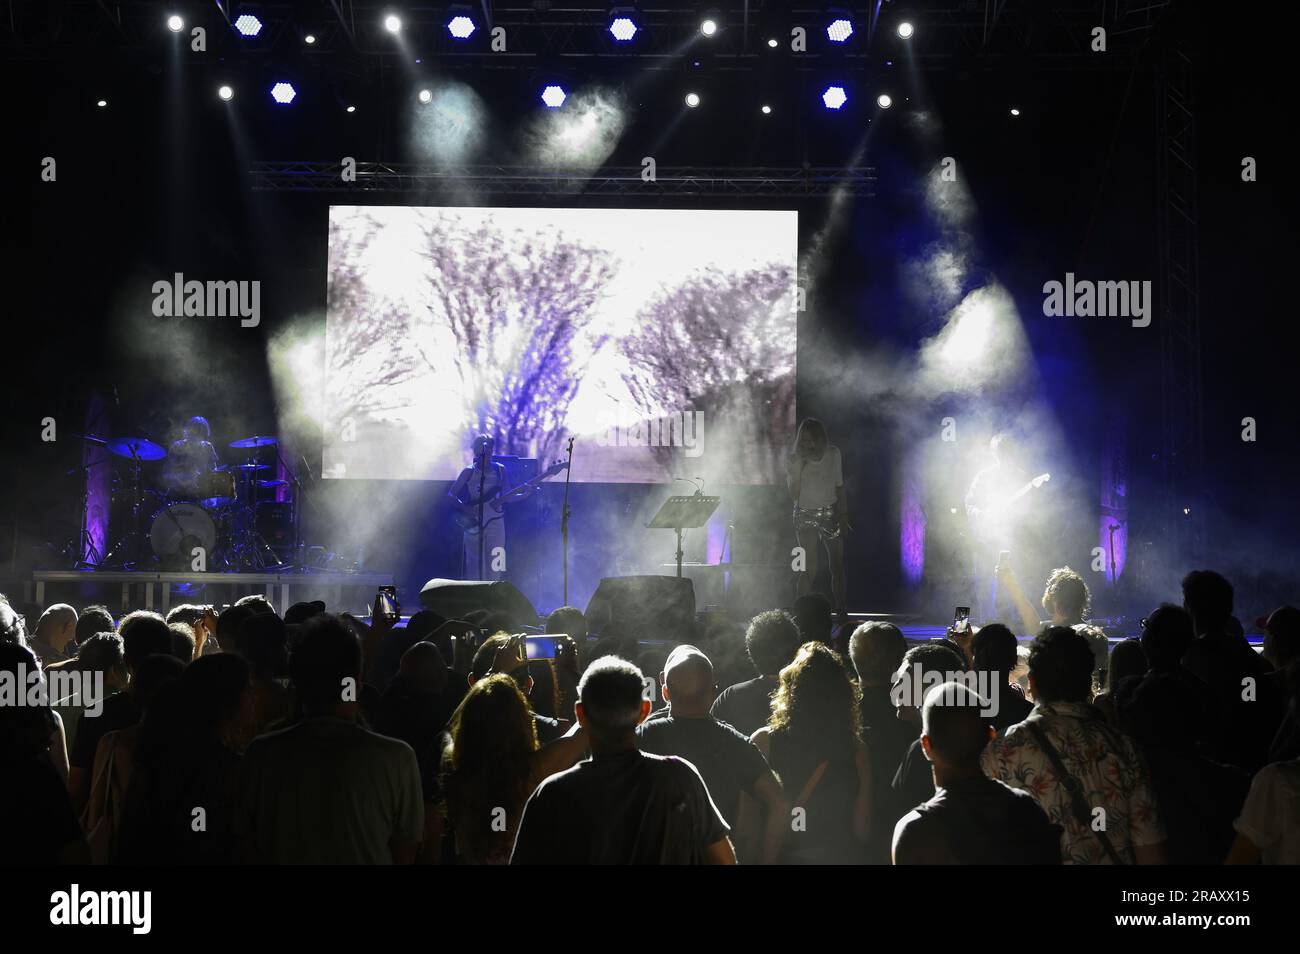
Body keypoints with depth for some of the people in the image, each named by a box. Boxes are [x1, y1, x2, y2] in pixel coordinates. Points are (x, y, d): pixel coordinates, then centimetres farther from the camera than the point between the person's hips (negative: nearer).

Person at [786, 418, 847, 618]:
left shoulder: (833, 454, 0)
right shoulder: (793, 460, -7)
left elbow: (840, 487, 9)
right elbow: (793, 494, -14)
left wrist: (844, 515, 7)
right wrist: (799, 467, -21)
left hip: (830, 513, 3)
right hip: (806, 516, -2)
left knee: (838, 567, 3)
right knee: (810, 569, -10)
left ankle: (841, 612, 13)